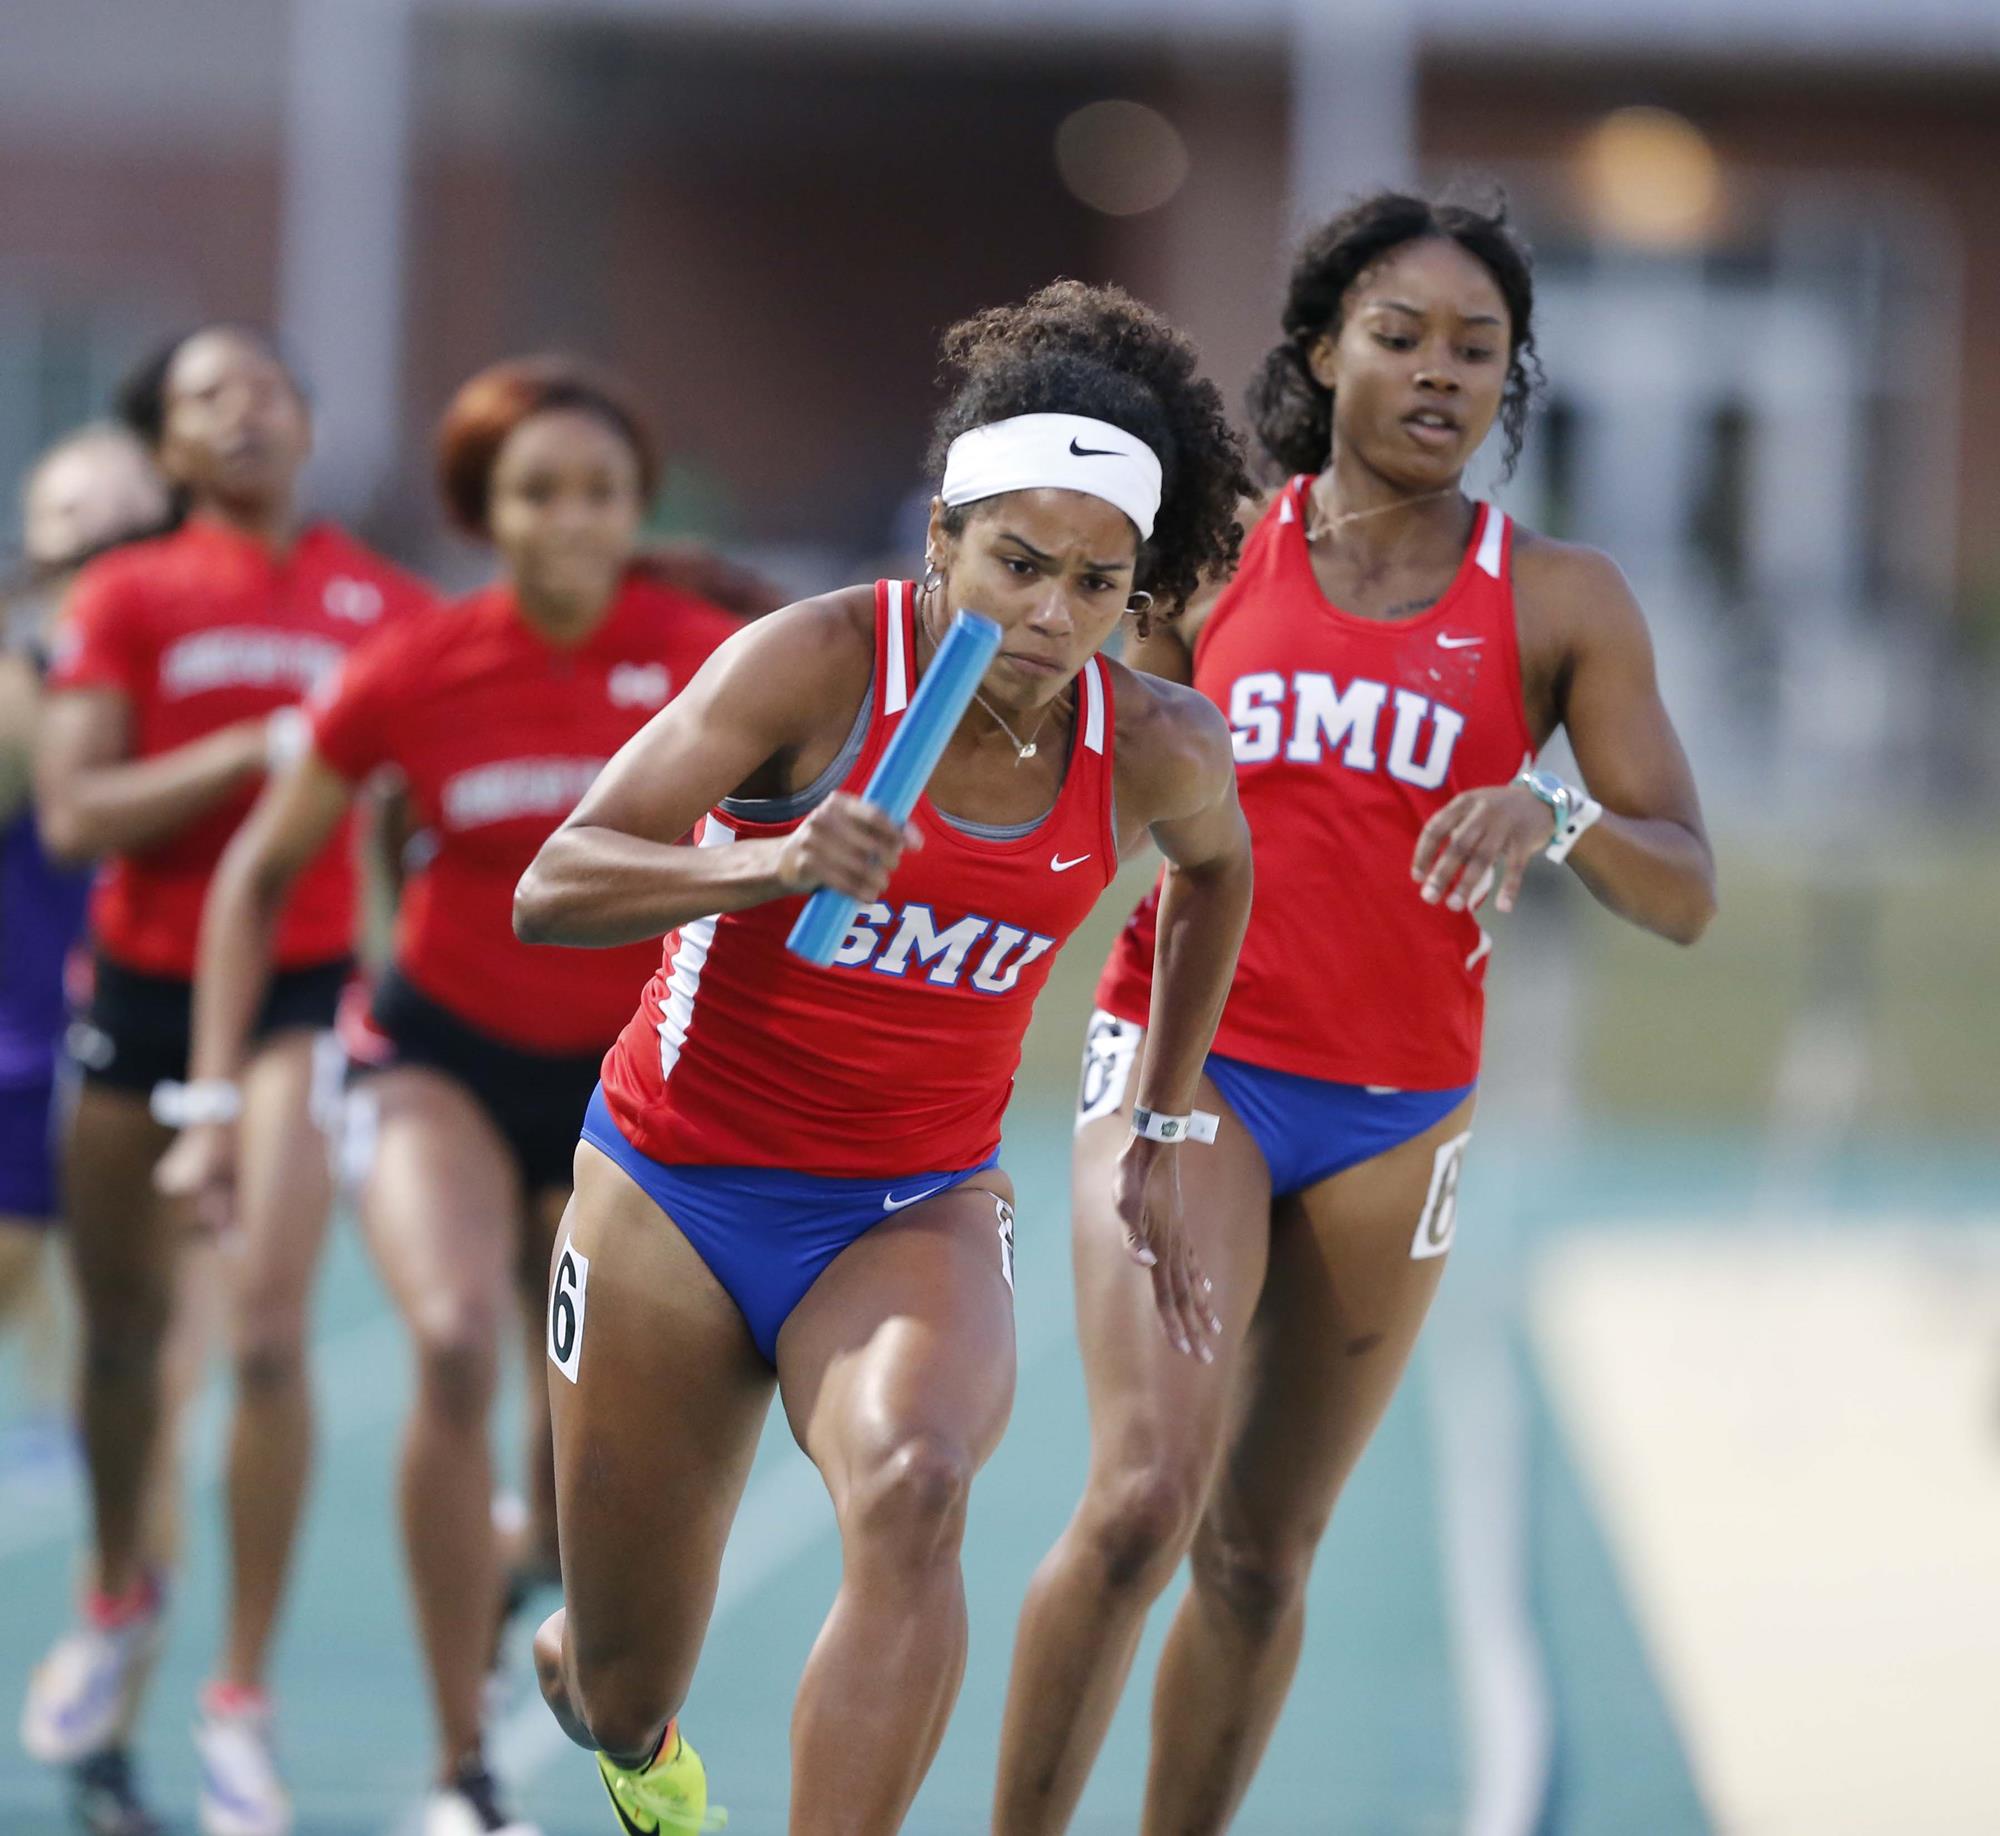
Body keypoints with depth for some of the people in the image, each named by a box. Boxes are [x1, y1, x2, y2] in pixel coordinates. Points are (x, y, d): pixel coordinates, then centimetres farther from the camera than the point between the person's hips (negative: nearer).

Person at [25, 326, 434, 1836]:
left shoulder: (383, 604, 4)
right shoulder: (126, 598, 0)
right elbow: (75, 813, -9)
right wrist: (254, 752, -18)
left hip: (304, 983, -1)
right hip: (142, 978, 1)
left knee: (269, 1329, -15)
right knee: (125, 1325, 12)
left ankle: (242, 1700, -7)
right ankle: (120, 1596, 40)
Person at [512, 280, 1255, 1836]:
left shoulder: (1155, 754, -9)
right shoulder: (821, 661, -20)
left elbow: (1215, 865, 17)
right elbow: (551, 890, -25)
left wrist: (1165, 1138, 17)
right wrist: (769, 864, -42)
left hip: (919, 1211, 1)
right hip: (674, 1189, -1)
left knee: (913, 1492, -35)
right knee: (619, 1699, 9)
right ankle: (599, 1696, 49)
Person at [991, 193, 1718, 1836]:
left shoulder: (1560, 604, 1)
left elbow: (1686, 895, -5)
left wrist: (1556, 814, -24)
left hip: (1396, 1121, 1)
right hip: (1189, 1066, -1)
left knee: (1263, 1553, 6)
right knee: (1143, 1497, -18)